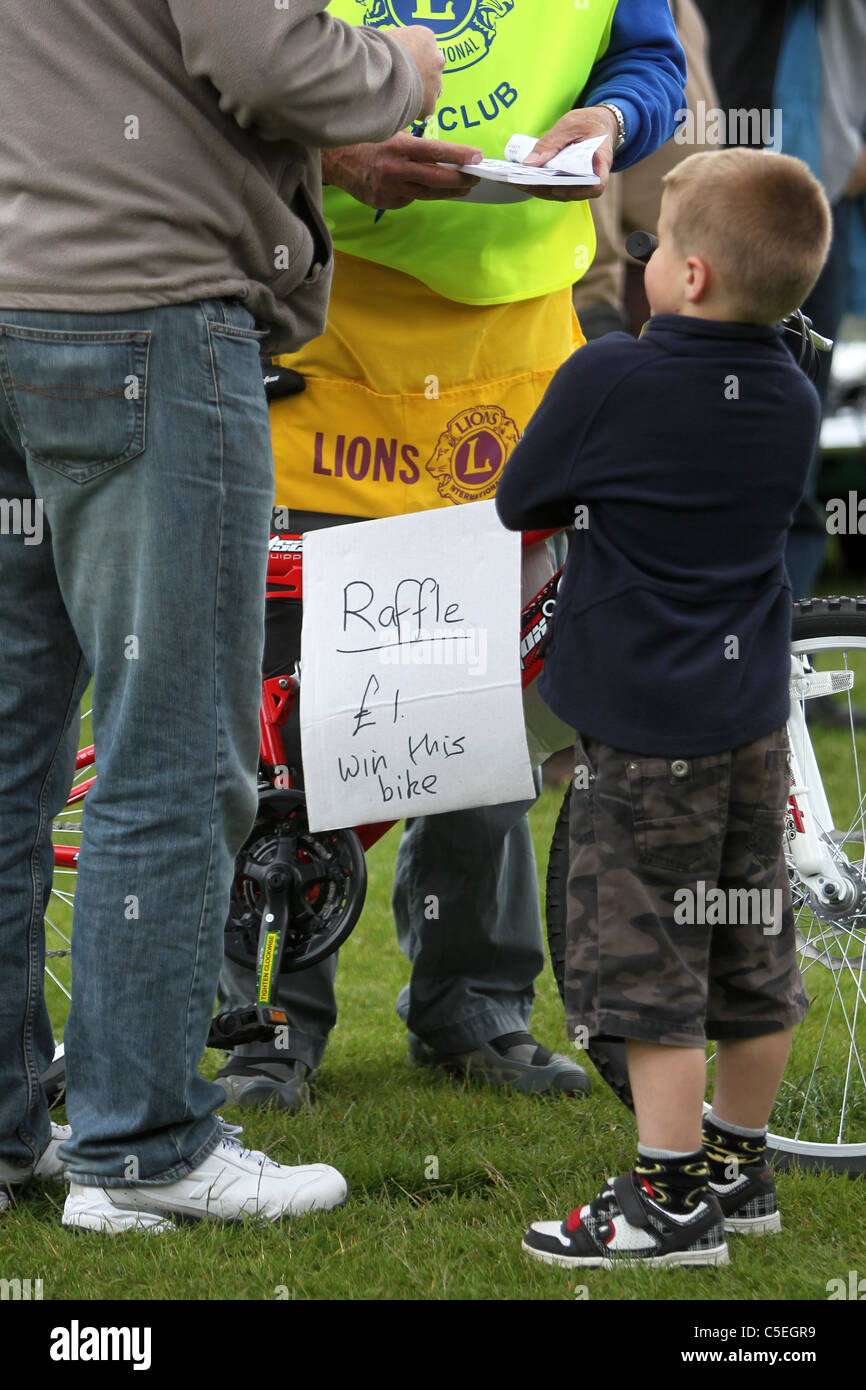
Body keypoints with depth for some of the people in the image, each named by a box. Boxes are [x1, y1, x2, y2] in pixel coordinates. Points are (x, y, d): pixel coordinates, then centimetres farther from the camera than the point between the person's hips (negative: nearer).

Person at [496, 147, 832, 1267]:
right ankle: (738, 1166, 26)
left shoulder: (609, 381, -17)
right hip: (753, 720, 7)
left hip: (645, 732, -7)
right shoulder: (792, 399, 3)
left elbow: (521, 500, -4)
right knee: (751, 956, 14)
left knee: (648, 964, -1)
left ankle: (671, 1201, 1)